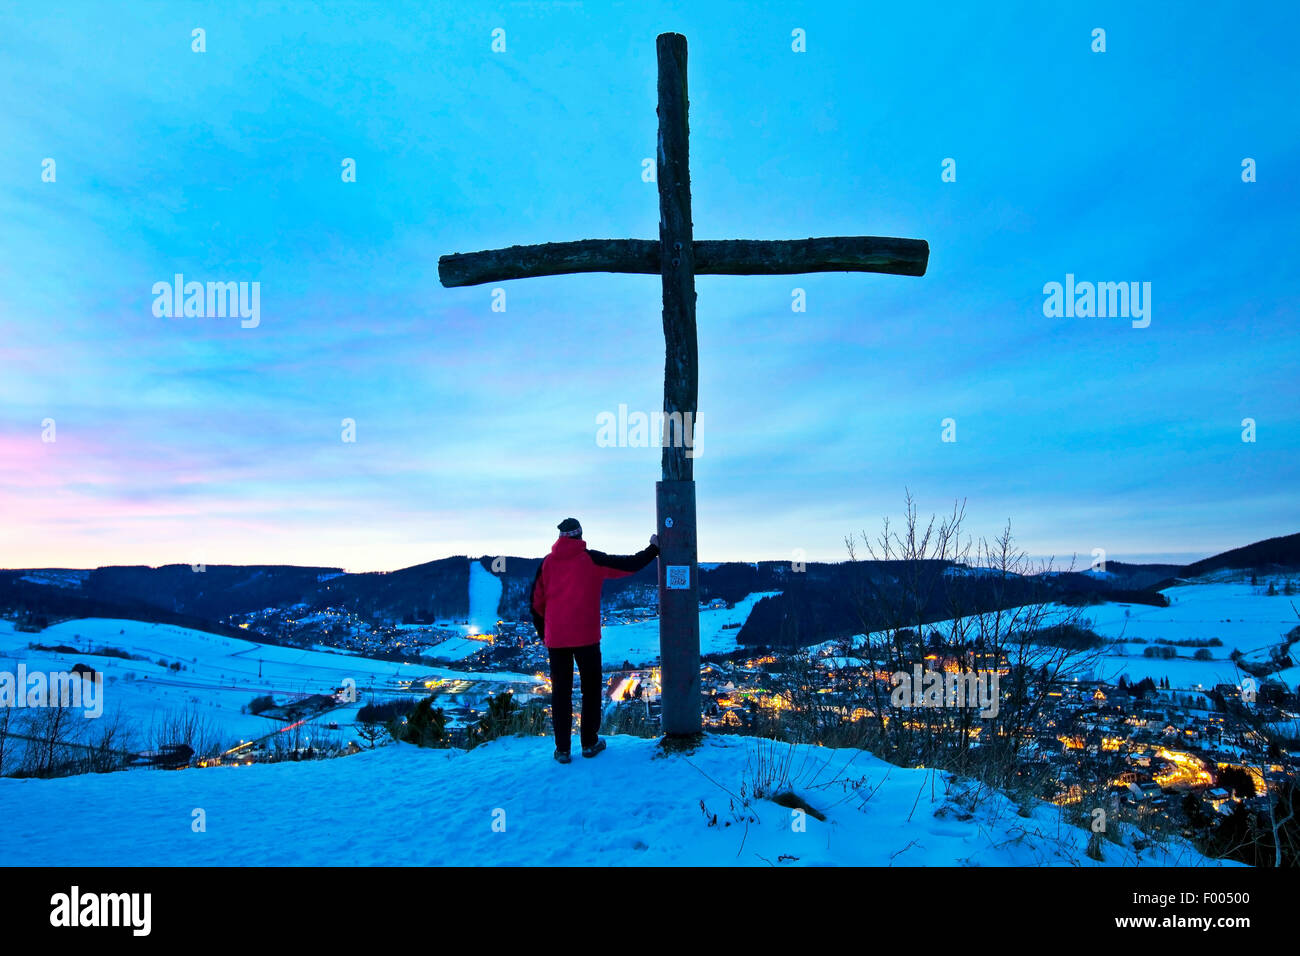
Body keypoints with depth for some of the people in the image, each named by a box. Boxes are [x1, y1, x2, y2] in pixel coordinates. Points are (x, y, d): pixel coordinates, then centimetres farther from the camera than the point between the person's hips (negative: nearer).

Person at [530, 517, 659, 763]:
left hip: (556, 638, 2)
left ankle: (562, 749, 9)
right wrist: (653, 549, 15)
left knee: (561, 691, 8)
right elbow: (629, 565, -1)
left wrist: (542, 633, 17)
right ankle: (589, 743, 16)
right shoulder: (591, 559, -4)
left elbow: (536, 601, 7)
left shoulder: (547, 563, 4)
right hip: (585, 636, -2)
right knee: (591, 688, 12)